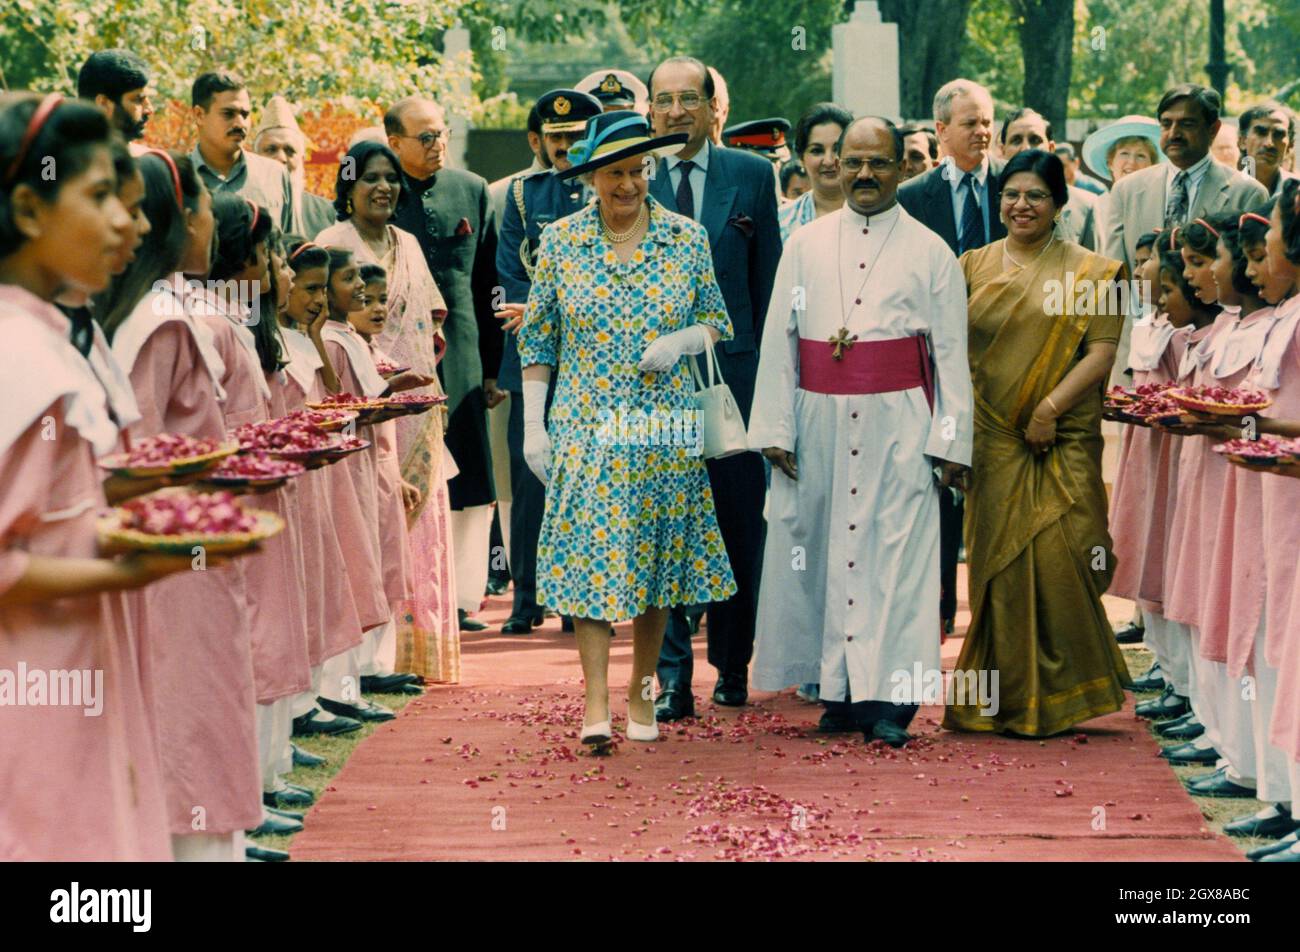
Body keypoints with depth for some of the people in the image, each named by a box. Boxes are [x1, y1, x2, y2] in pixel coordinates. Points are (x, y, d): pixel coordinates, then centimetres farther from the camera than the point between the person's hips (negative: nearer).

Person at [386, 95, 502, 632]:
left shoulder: (472, 191, 9)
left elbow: (487, 285, 12)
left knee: (470, 489, 4)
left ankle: (461, 596, 14)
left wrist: (491, 366, 10)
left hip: (460, 360, 4)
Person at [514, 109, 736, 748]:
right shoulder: (559, 243, 1)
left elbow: (715, 320, 10)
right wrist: (533, 426, 1)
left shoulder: (687, 239, 2)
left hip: (664, 427, 1)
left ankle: (641, 691, 19)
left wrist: (681, 341, -12)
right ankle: (596, 704, -4)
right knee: (590, 555, -6)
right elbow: (537, 339, 5)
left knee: (658, 558, 5)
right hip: (586, 426, -1)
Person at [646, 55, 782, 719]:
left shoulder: (752, 176, 6)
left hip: (734, 367, 1)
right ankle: (672, 676, 2)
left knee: (739, 522, 8)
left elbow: (768, 278, 8)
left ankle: (732, 665, 22)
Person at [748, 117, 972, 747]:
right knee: (822, 551, 2)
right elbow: (777, 342, 8)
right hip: (820, 423, 2)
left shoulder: (930, 252, 6)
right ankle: (840, 690, 10)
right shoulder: (805, 246, 10)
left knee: (896, 554, -6)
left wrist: (951, 441, -1)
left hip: (898, 424, -2)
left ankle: (888, 697, -4)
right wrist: (774, 429, 0)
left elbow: (952, 353, 5)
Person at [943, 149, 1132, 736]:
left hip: (1062, 444, -2)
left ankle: (1058, 696, 9)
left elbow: (1101, 351, -5)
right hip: (992, 442, 2)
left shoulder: (1088, 272, 4)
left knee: (1057, 559, -7)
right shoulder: (973, 266, 12)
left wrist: (1051, 408, -14)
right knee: (999, 560, 2)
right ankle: (1010, 694, 11)